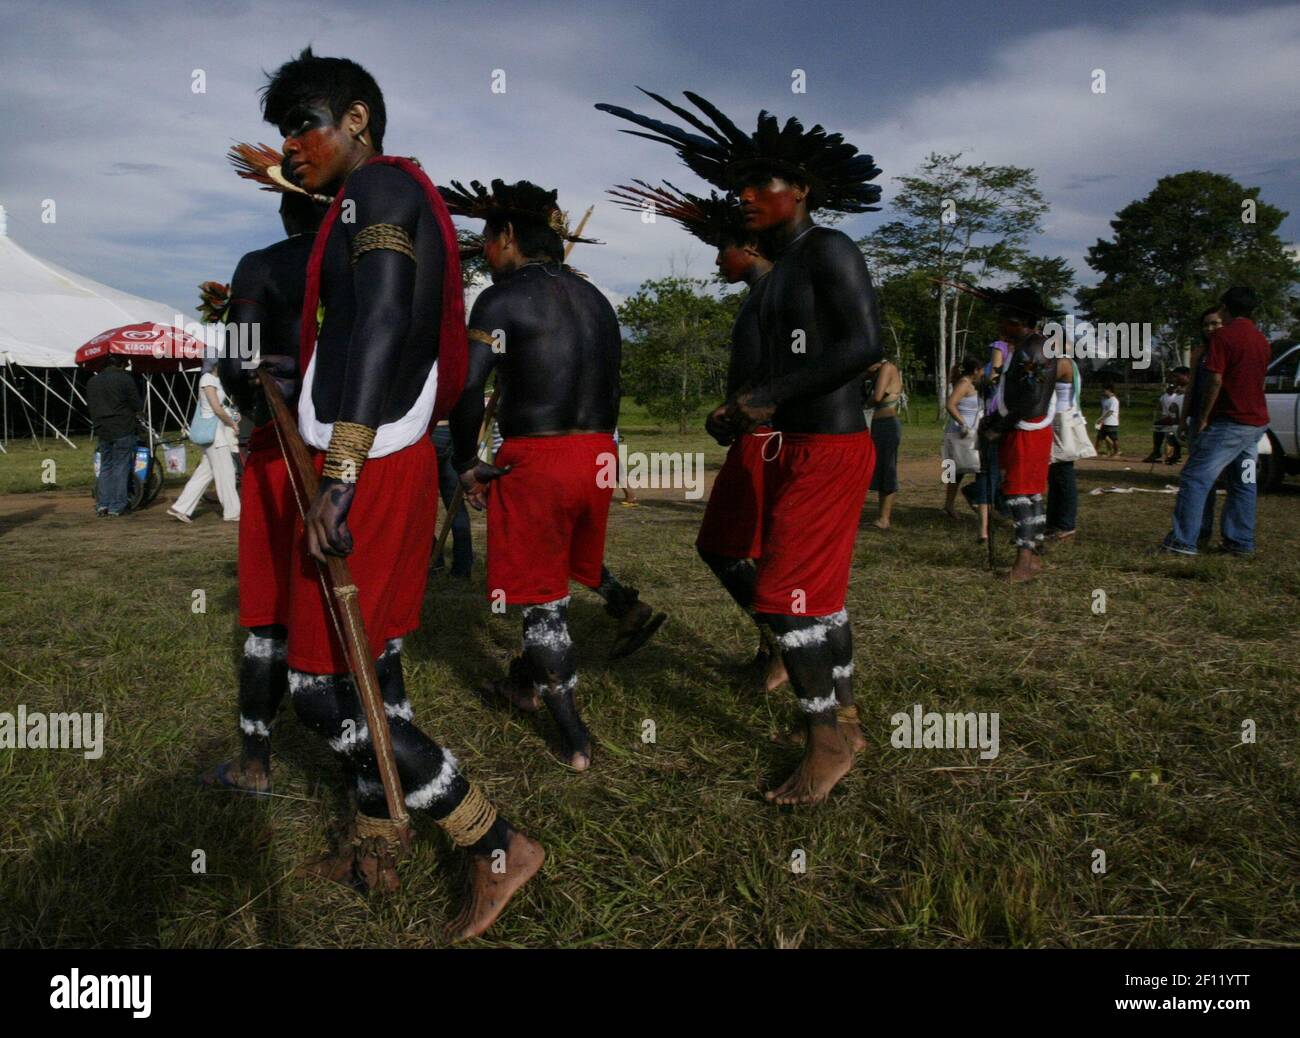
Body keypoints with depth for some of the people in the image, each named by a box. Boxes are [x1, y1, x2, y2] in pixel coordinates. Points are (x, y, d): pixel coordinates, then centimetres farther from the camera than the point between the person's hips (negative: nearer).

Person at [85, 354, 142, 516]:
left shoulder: (92, 382, 11)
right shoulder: (125, 379, -9)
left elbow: (90, 406, 16)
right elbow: (138, 406, -9)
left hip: (102, 431, 5)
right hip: (123, 430, -5)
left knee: (105, 467, 14)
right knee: (121, 468, 0)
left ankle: (102, 504, 8)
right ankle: (116, 506, -1)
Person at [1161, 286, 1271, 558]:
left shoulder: (1223, 336, -11)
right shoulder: (1261, 340, 14)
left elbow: (1215, 381, -17)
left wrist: (1202, 419, -11)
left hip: (1229, 422, -8)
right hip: (1256, 422, 8)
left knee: (1195, 478, -8)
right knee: (1243, 483, 12)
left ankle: (1183, 541, -12)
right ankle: (1241, 542, 14)